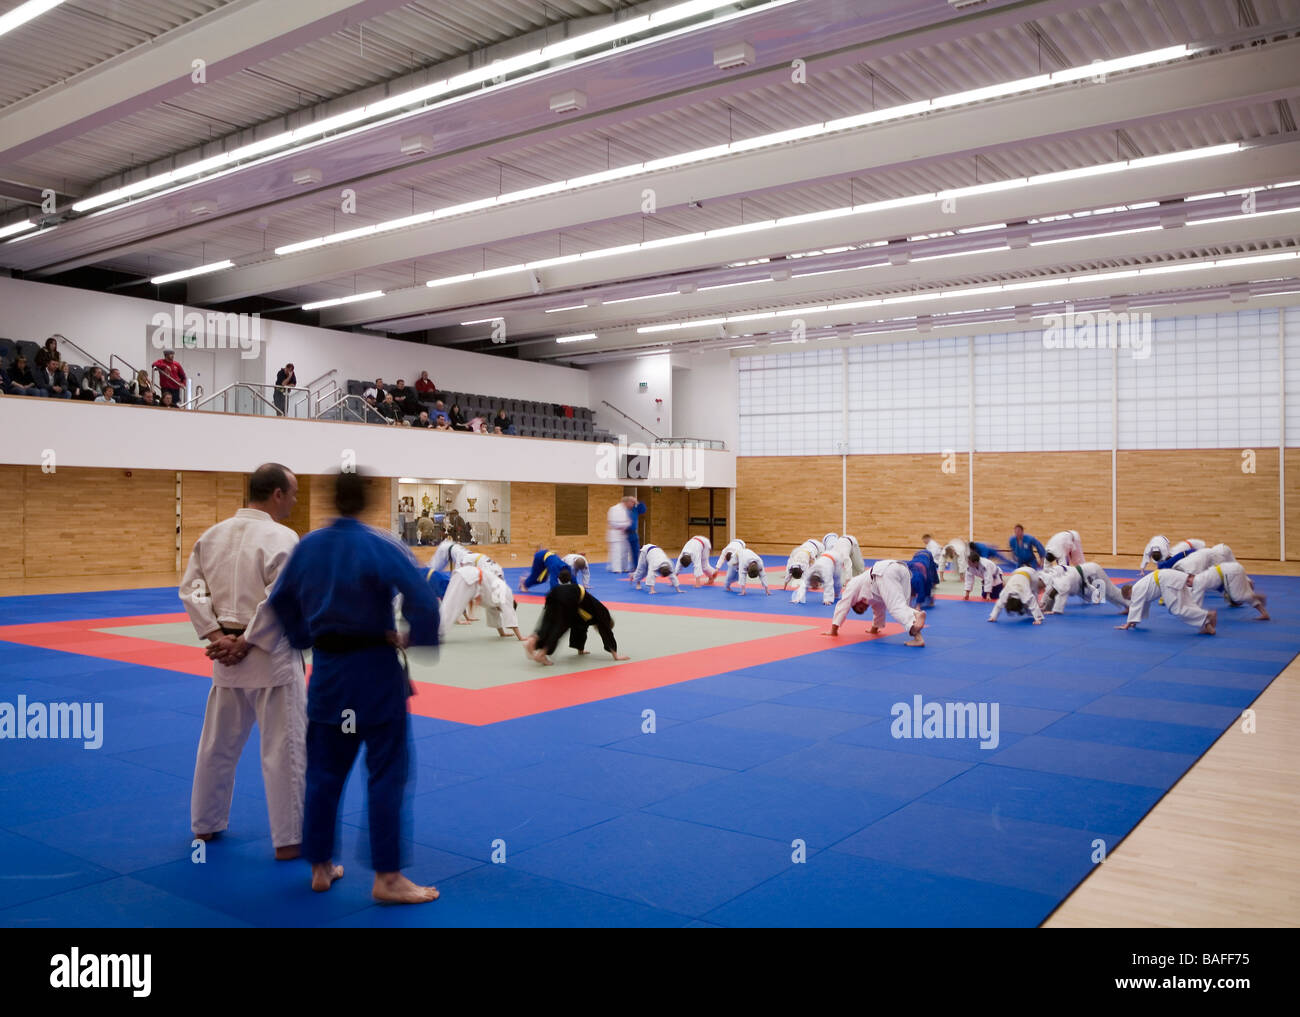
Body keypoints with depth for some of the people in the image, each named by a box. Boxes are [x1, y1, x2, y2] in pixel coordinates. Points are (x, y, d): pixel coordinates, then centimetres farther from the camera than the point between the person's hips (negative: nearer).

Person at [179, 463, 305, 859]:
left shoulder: (212, 535, 7)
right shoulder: (281, 537, -15)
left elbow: (191, 588, 4)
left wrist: (217, 636, -3)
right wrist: (247, 643, -13)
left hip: (228, 655, 7)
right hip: (271, 656, -7)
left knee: (218, 743, 21)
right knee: (285, 748, 2)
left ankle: (205, 824, 37)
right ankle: (289, 838, 9)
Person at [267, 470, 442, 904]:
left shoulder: (307, 546, 2)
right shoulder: (381, 547, -17)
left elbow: (281, 602, 12)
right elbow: (424, 599, -26)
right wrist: (415, 641, -10)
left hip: (327, 669, 6)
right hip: (374, 671, -5)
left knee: (323, 771, 16)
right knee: (386, 773, 3)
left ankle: (320, 867, 27)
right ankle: (387, 877, 9)